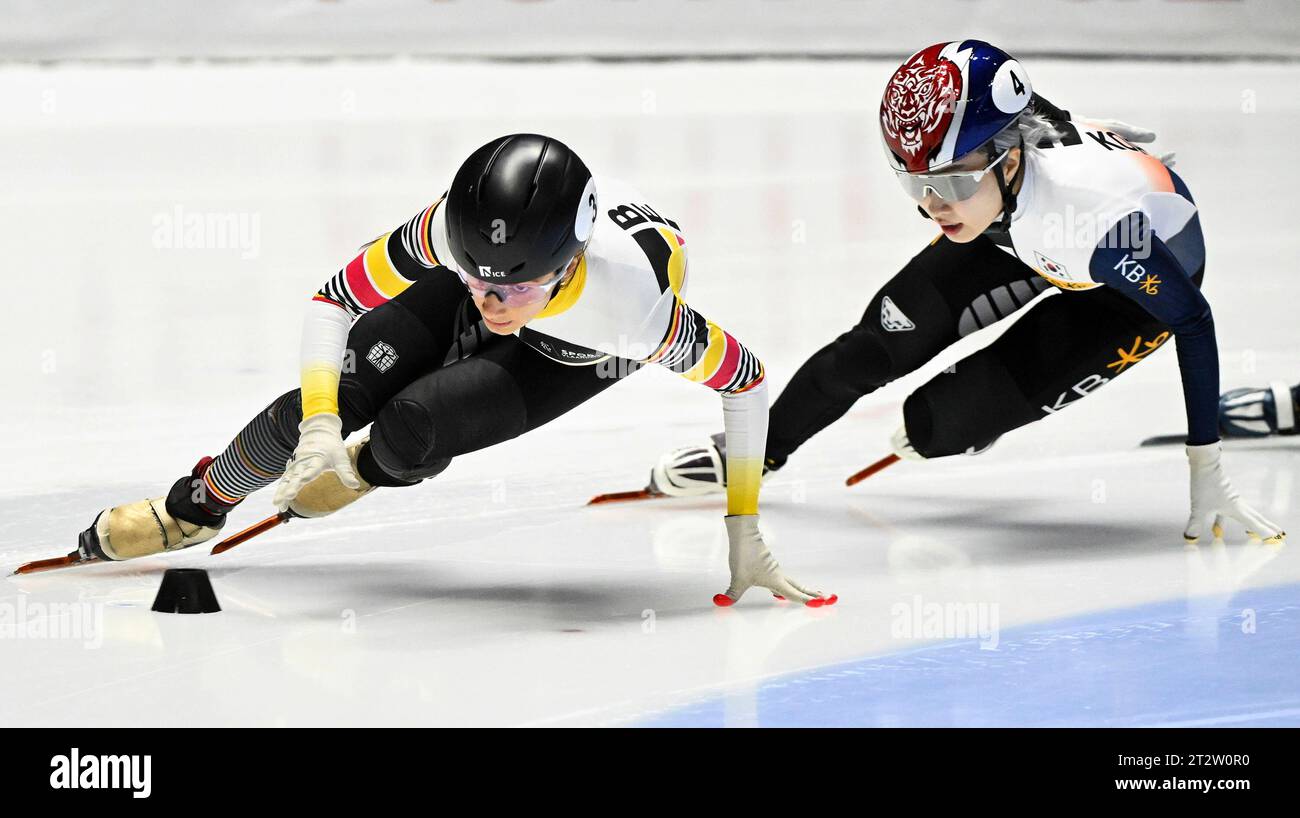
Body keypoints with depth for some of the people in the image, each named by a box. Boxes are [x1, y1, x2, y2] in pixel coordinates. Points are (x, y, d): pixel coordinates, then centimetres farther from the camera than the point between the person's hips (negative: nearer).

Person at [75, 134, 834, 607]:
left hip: (580, 354, -2)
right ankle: (198, 506, 16)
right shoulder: (455, 230, -40)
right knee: (331, 396, -14)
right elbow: (337, 299, -26)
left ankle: (368, 470, 16)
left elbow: (745, 379, -28)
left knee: (409, 433, -23)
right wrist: (319, 426, -39)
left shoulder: (636, 306, -45)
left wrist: (745, 530, -25)